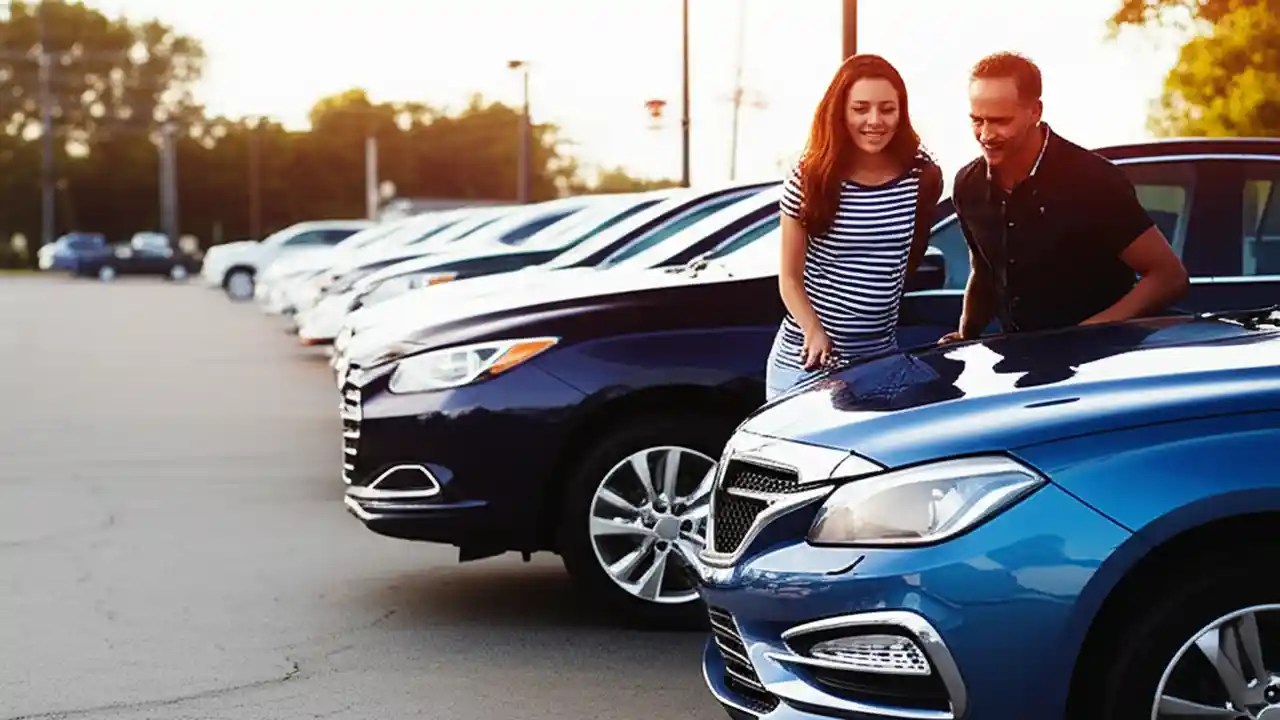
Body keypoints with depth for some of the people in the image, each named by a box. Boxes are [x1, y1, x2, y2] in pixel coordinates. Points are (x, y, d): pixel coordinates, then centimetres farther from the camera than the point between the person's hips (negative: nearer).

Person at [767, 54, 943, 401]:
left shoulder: (922, 176, -5)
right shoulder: (810, 179, -9)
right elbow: (790, 278, -6)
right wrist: (814, 331, -20)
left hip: (880, 357, 2)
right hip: (803, 358, -2)